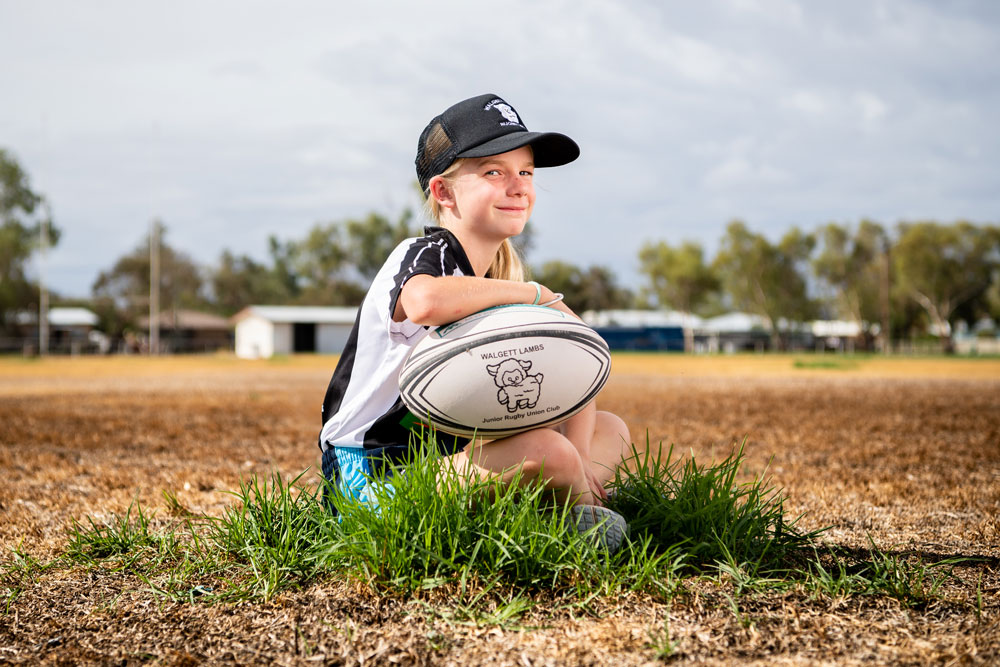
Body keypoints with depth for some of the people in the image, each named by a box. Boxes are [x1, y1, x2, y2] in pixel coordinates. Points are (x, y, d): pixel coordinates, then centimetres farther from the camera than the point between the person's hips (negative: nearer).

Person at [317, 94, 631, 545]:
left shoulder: (502, 278, 12)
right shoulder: (423, 255, -14)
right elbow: (425, 301, -42)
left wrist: (578, 461, -8)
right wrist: (535, 294, -26)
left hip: (451, 454, 9)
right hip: (371, 471, -9)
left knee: (610, 429, 13)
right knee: (544, 448, -30)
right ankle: (589, 519, 2)